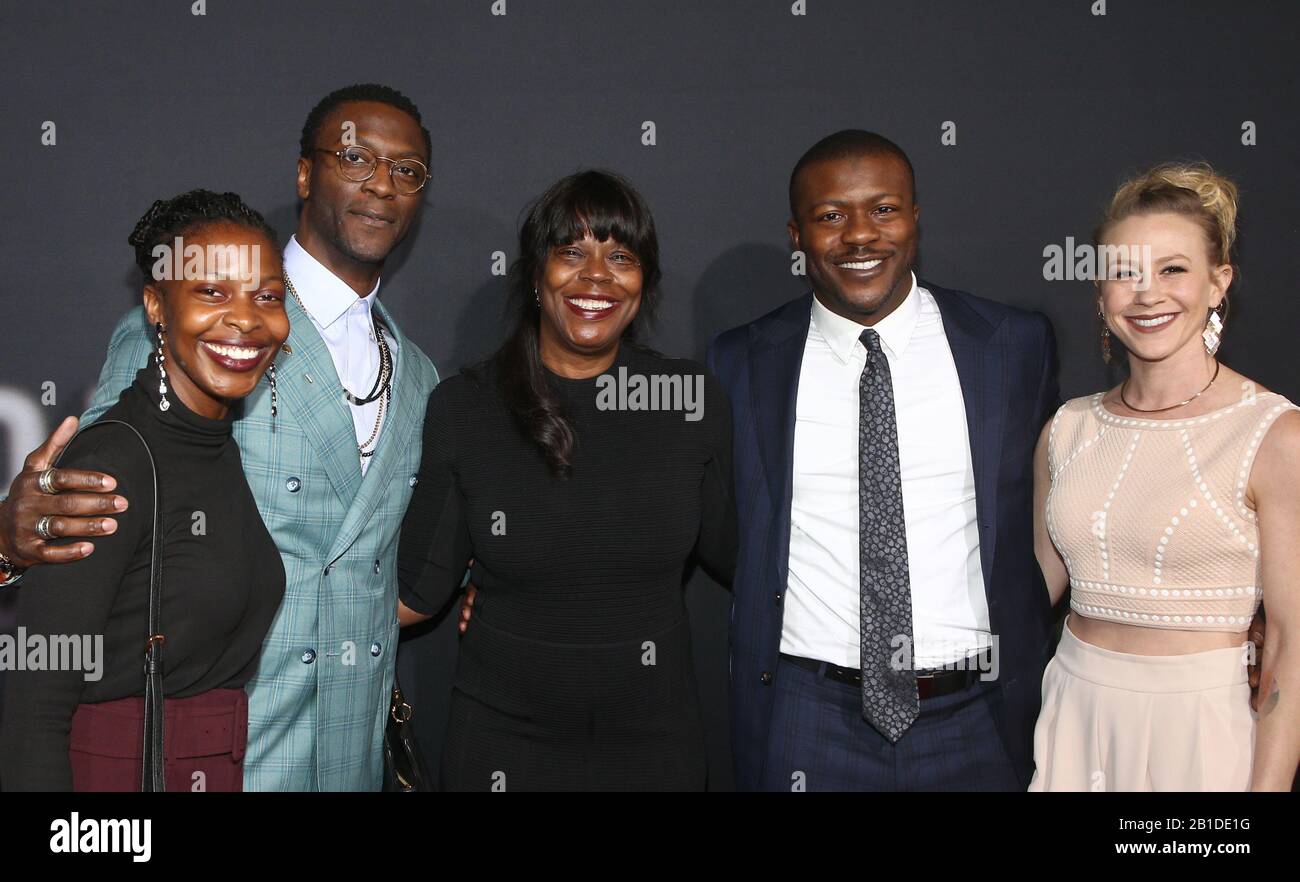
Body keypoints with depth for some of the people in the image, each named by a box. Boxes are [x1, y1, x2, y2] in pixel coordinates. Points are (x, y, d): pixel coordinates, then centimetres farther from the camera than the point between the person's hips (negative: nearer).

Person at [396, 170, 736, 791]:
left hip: (654, 744, 1)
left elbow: (731, 554, 5)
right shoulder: (460, 409, -8)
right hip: (501, 747, -1)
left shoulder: (694, 401, -6)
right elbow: (417, 593, -4)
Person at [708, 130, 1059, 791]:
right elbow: (732, 539, 7)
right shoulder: (742, 363, -2)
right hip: (810, 725, 0)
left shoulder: (1017, 345, -1)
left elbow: (1038, 518, 7)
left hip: (977, 720, 1)